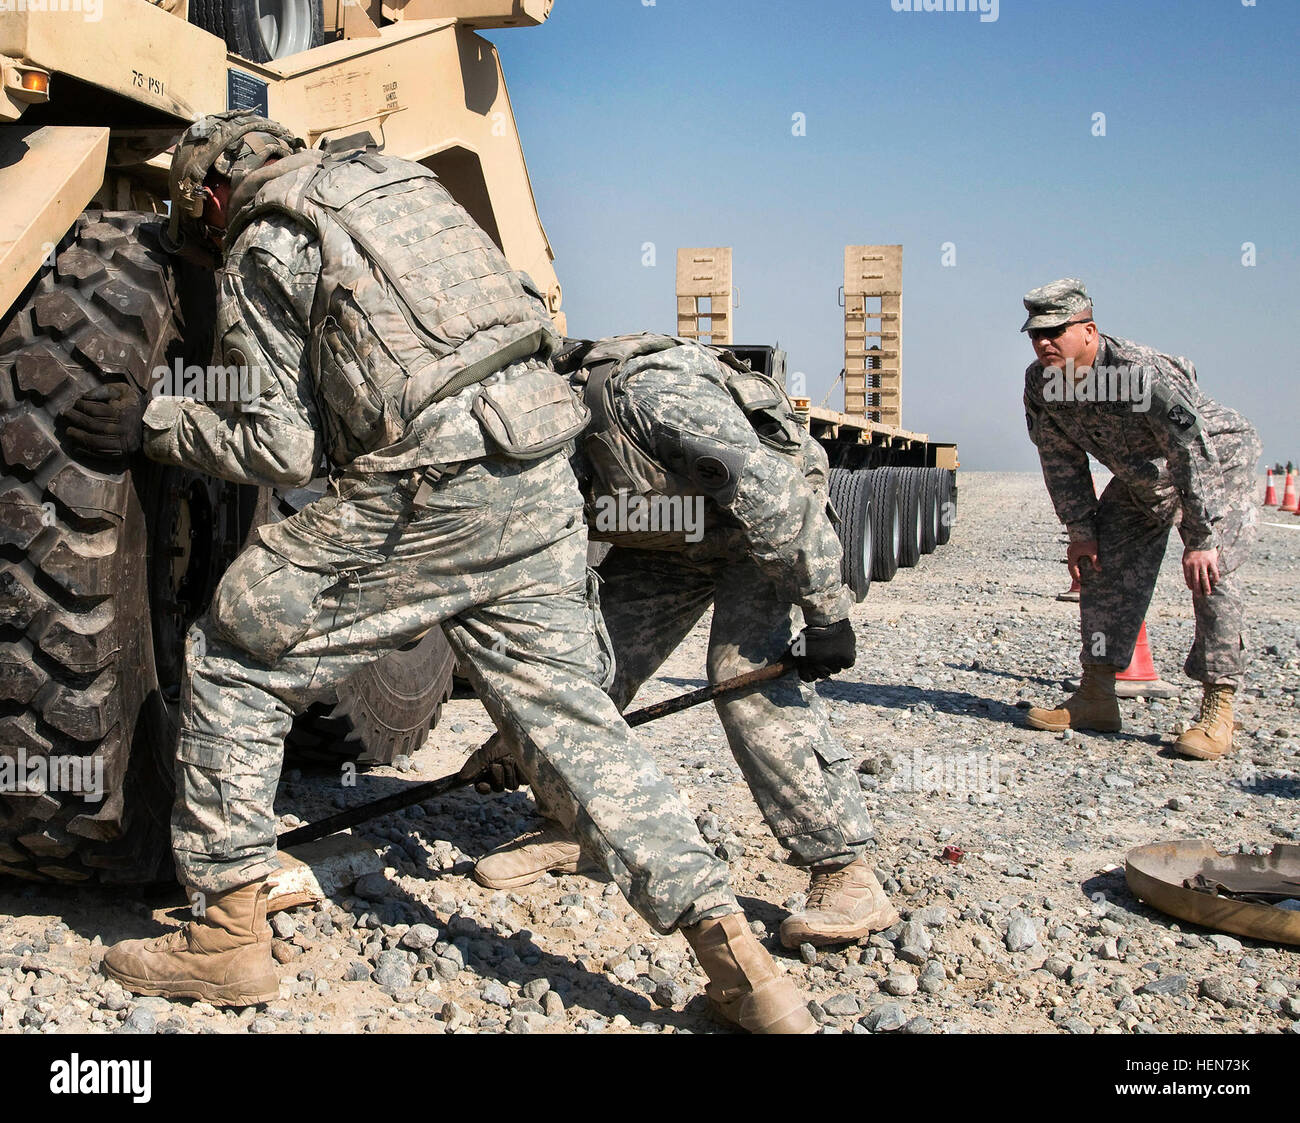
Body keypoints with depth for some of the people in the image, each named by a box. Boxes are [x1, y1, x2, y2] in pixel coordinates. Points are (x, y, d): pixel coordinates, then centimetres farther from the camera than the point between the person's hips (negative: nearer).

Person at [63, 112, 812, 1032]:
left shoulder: (261, 254, 4)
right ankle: (731, 952, 7)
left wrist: (153, 426, 12)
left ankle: (228, 936, 16)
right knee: (571, 716, 11)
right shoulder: (396, 179, 24)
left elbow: (280, 451, -1)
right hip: (541, 475, 7)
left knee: (236, 670, 10)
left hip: (425, 493, -7)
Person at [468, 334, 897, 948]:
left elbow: (773, 494, -34)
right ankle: (570, 830, 17)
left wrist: (827, 613, -32)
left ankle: (844, 871, -17)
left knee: (748, 675, -23)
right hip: (667, 541, 7)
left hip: (772, 526, -7)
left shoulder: (649, 394, -36)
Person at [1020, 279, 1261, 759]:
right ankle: (1096, 698, 7)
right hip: (1139, 478, 7)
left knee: (1210, 575, -20)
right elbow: (1061, 459, -2)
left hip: (1218, 460, -7)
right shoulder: (1039, 383, -15)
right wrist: (1080, 530, -5)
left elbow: (1195, 456, -36)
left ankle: (1217, 710, -15)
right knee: (1104, 567, 1)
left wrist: (1200, 540, -37)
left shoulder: (1143, 373, -37)